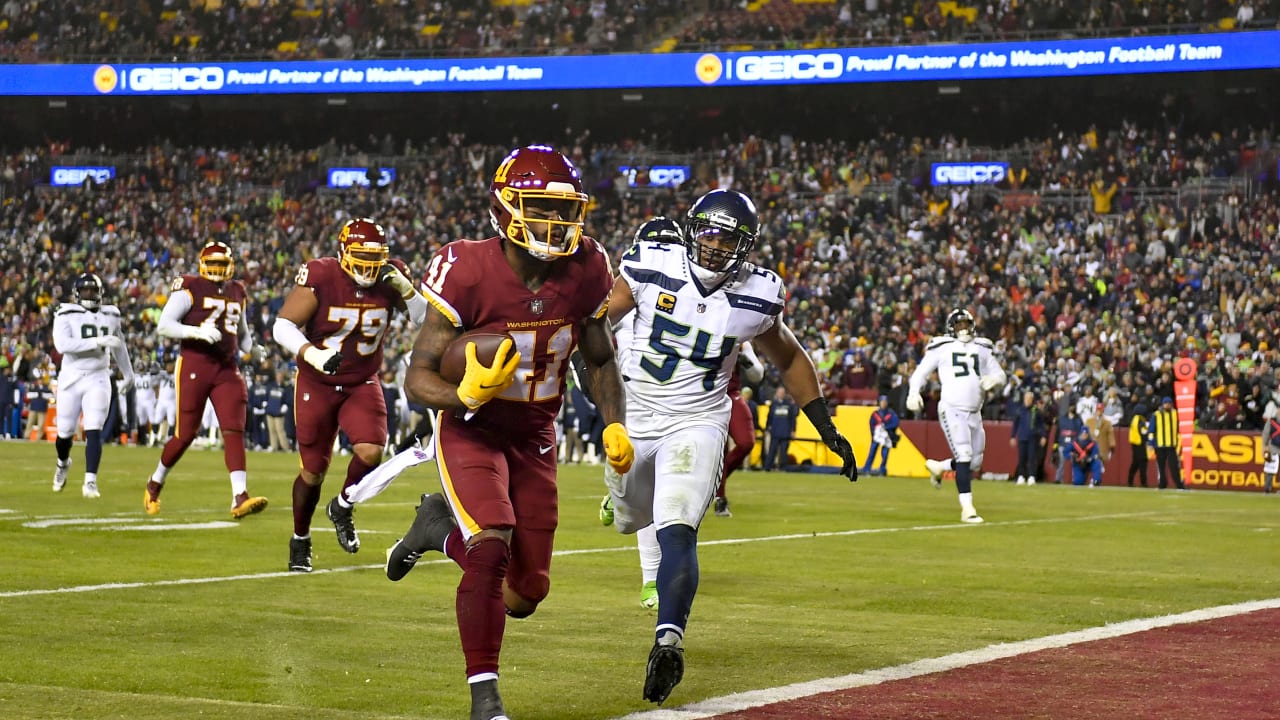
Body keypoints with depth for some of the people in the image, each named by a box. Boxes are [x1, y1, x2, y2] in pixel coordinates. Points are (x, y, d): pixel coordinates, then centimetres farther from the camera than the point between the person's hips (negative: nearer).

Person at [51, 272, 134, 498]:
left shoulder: (110, 316, 9)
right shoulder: (66, 315, -4)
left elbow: (119, 346, 25)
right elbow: (62, 344, -21)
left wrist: (128, 372, 36)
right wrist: (98, 342, -25)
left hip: (98, 379, 1)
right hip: (71, 378, -1)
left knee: (94, 432, -11)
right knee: (65, 433, 8)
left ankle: (90, 482, -9)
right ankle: (63, 463, 40)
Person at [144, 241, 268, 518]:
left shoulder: (237, 292, 16)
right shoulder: (190, 288, -4)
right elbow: (164, 326, -12)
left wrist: (251, 349, 10)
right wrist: (198, 332, -24)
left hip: (227, 369, 5)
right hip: (194, 365, -5)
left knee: (234, 431, -10)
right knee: (186, 434, 2)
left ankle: (240, 497, -19)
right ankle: (155, 485, 26)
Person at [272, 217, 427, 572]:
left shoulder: (390, 279, -8)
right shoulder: (320, 276, -19)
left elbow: (426, 320, -9)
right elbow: (283, 325, -20)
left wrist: (403, 287, -24)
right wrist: (312, 354, -36)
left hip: (362, 383, 2)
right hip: (317, 383, -2)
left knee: (371, 452, -20)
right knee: (313, 472, 4)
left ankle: (342, 508, 11)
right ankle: (300, 540, 28)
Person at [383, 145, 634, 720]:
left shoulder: (585, 272, -10)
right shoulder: (467, 273, -24)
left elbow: (600, 360, 7)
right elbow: (417, 379, -20)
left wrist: (614, 426, -8)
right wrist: (466, 395, -40)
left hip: (534, 436, 5)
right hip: (471, 431, -5)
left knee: (525, 594, 6)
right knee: (491, 548, -26)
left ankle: (441, 528, 35)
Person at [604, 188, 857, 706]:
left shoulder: (756, 298, -9)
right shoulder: (651, 268, -14)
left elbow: (790, 360, 8)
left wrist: (826, 428, 5)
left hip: (696, 424, -2)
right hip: (635, 415, 2)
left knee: (676, 531, -22)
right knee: (631, 521, 21)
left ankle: (669, 641, -24)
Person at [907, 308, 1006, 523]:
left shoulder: (982, 349, 15)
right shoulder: (942, 348, 2)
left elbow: (999, 374, 19)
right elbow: (921, 371, 7)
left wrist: (993, 380, -6)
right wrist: (913, 393, -9)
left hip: (974, 414, 6)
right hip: (952, 410, -6)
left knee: (975, 463, 9)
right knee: (964, 458, -14)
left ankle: (938, 467, 35)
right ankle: (967, 509, -11)